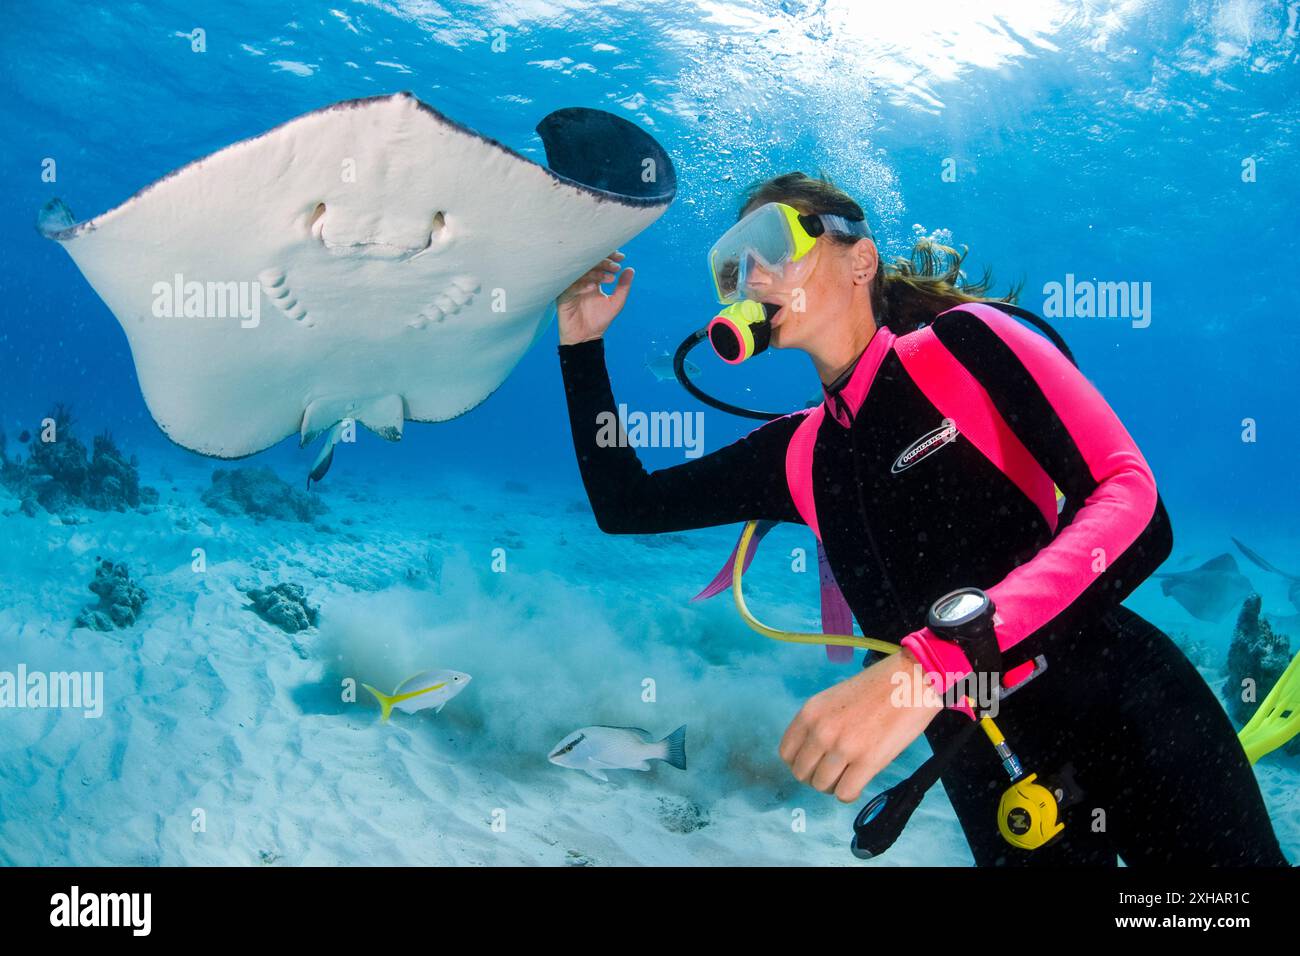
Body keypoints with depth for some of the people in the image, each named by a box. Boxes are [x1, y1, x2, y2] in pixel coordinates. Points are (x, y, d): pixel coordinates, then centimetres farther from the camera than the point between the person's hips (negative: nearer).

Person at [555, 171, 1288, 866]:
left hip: (1124, 726, -4)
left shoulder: (963, 341, -7)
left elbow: (1135, 508, -20)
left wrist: (927, 666, -32)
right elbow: (626, 507, 17)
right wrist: (584, 344, 8)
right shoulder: (797, 453, 10)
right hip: (992, 776, 5)